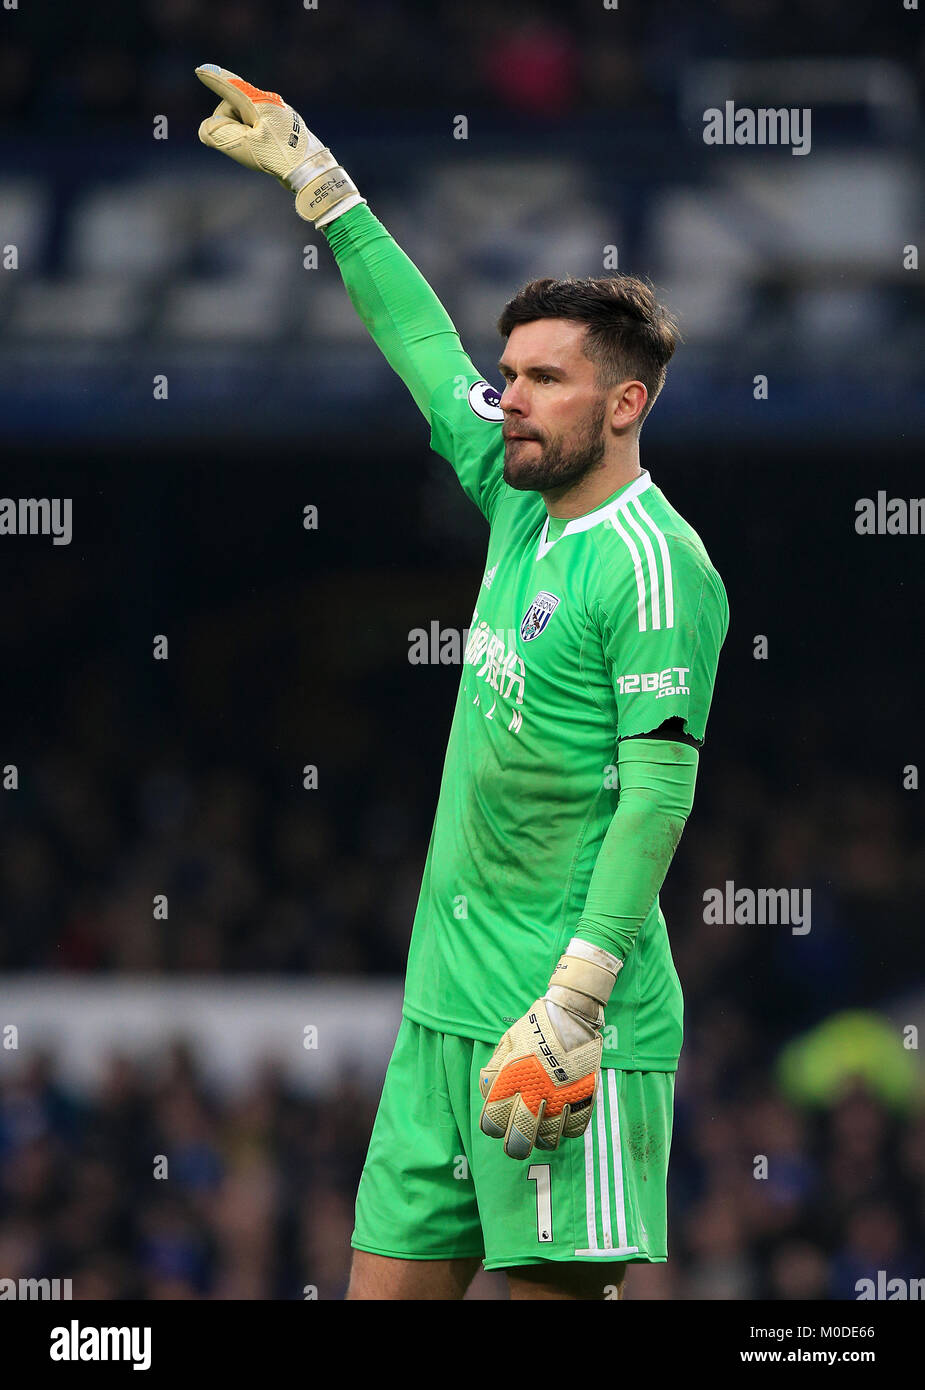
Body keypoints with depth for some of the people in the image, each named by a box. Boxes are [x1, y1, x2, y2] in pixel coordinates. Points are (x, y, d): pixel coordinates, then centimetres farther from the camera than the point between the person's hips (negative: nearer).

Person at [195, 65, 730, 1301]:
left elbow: (659, 790, -17)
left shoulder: (652, 563, -11)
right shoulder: (523, 506, 13)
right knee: (389, 1281, 6)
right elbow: (426, 347, 27)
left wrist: (576, 999, -23)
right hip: (444, 1005, 8)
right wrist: (314, 178, 34)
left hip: (571, 1021, -8)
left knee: (558, 1285, -10)